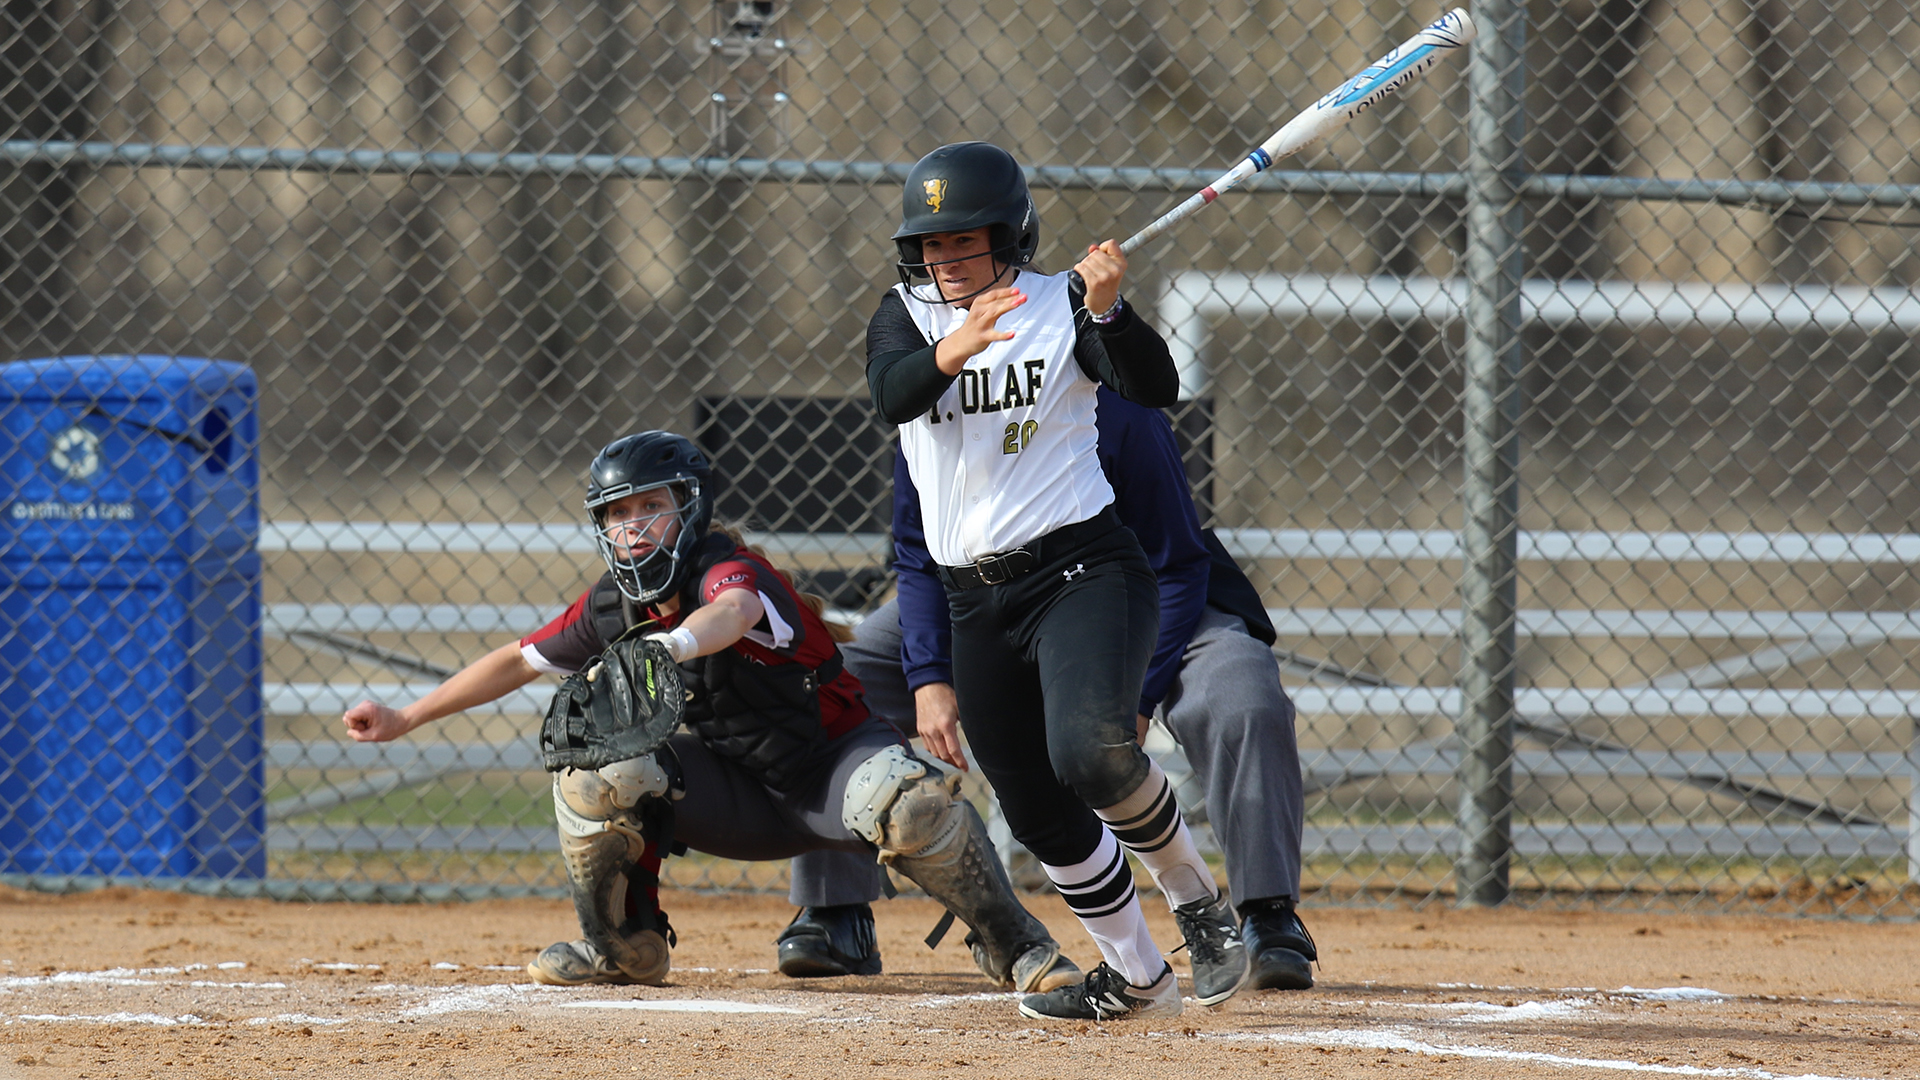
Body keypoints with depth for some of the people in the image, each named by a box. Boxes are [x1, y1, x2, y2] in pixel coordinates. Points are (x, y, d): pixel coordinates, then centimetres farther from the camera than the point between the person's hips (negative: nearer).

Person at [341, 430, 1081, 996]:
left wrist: (675, 642, -74)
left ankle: (1015, 946, -12)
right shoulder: (610, 608, -6)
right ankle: (623, 946, 3)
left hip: (828, 756, -5)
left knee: (911, 804, -36)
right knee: (595, 772, -18)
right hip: (735, 787, 5)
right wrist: (404, 720, 7)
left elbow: (732, 613, -51)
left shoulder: (729, 570, -25)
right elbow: (520, 661, 6)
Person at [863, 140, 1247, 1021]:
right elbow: (893, 395, -17)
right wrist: (953, 349, -38)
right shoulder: (905, 317, 6)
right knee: (1039, 814, 7)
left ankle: (1198, 900, -4)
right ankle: (1134, 976, 26)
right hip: (976, 600, 5)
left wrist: (1107, 312, -34)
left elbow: (1156, 388, -16)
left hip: (1083, 568, -5)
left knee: (1090, 750, -28)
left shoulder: (1060, 306, -2)